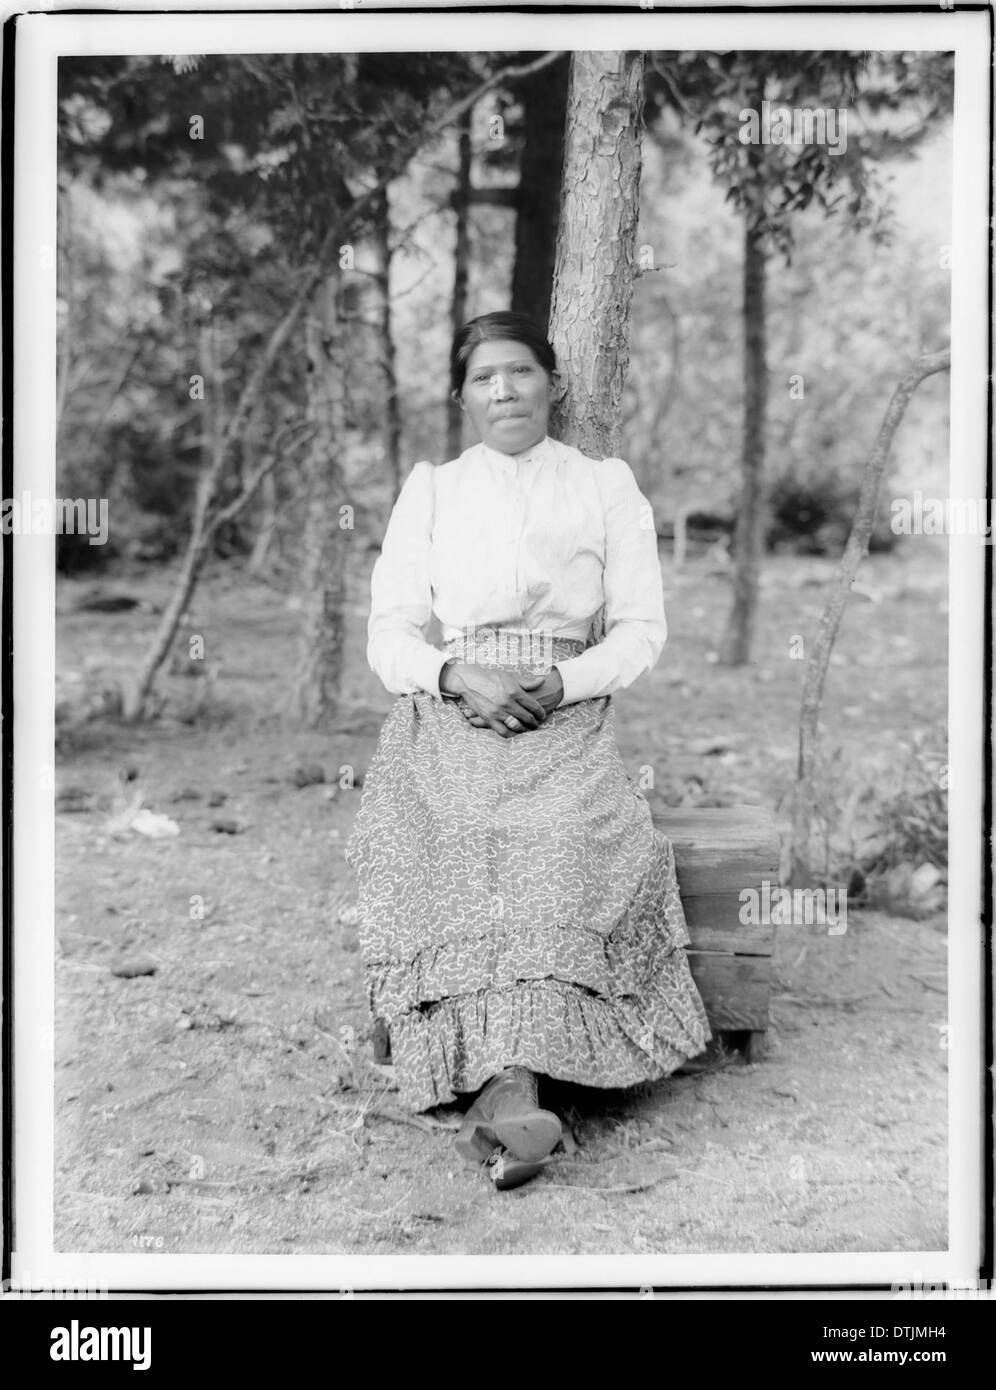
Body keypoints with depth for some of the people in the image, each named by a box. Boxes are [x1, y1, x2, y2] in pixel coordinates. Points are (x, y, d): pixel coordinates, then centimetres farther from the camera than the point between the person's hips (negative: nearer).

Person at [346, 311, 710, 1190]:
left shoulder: (607, 486, 17)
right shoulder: (428, 490, 20)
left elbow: (642, 630, 10)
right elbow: (389, 633, 12)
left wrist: (557, 684, -10)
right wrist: (460, 676, -10)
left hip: (568, 715, -1)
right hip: (448, 715, 1)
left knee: (553, 838, -34)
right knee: (462, 832, -32)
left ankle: (500, 1087, -45)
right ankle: (516, 1095, -40)